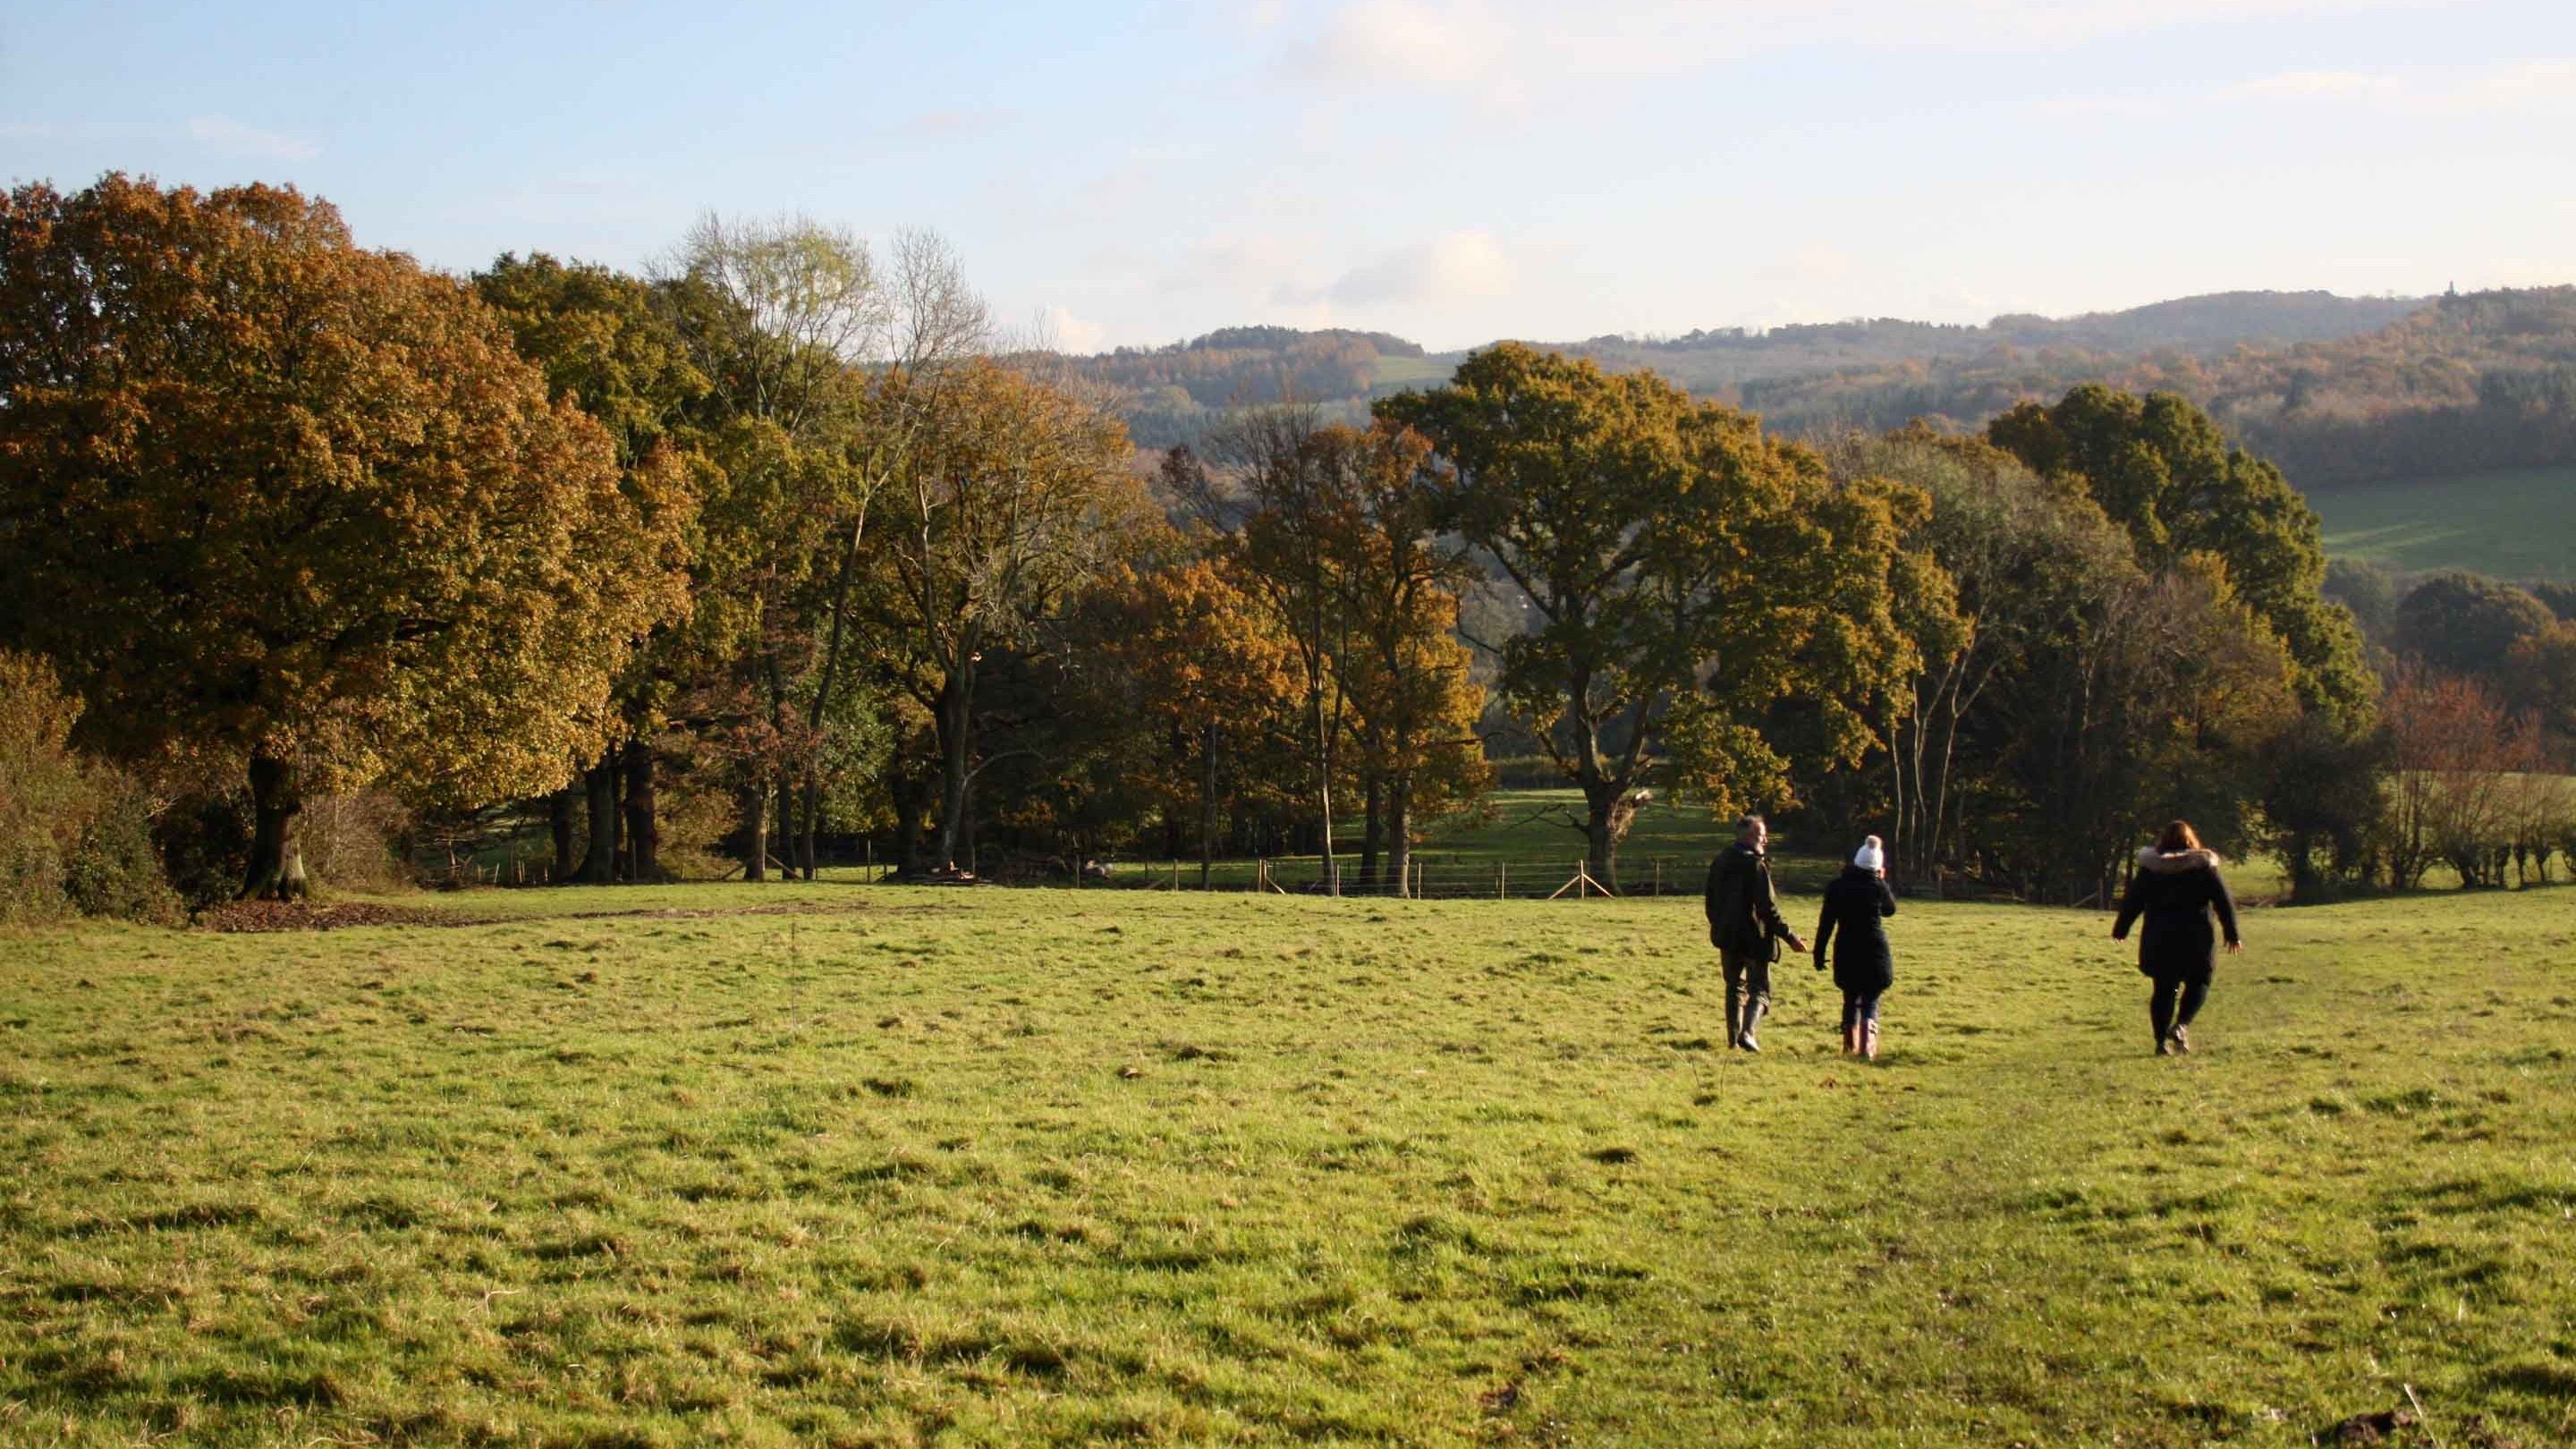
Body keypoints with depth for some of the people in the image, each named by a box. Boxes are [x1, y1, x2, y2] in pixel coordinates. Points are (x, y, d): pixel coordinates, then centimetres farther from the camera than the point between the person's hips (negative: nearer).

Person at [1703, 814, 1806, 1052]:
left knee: (1735, 987, 19)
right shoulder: (1755, 865, -17)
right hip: (1754, 938, -6)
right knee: (1760, 989, 1)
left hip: (1726, 936, 6)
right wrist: (1789, 937, -13)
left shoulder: (1719, 862, 6)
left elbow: (1712, 902, 16)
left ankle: (1734, 1037, 19)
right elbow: (1768, 909, -19)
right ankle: (1747, 1032, -19)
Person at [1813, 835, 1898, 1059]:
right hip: (1874, 949, -2)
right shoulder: (1878, 886, -7)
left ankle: (1850, 1046, 19)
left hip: (1846, 951, 2)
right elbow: (1890, 910, 13)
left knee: (1851, 999, 16)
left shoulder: (1836, 887, -1)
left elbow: (1826, 923, 0)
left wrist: (1819, 952, 5)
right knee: (1871, 1000, 3)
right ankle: (1867, 1046, -13)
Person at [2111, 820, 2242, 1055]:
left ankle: (2162, 1040, 4)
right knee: (2198, 983, 12)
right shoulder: (2204, 866, 0)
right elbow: (2224, 901, -2)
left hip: (2158, 938, 2)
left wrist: (2120, 929, 17)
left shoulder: (2150, 867, 3)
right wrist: (2232, 934, 3)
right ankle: (2182, 1025, -10)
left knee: (2163, 989, 8)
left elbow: (2132, 901, 5)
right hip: (2195, 938, -1)